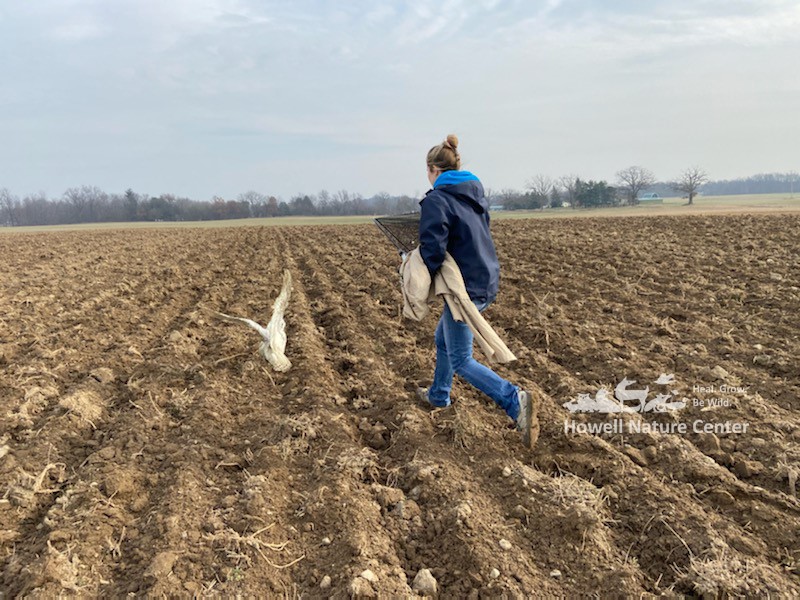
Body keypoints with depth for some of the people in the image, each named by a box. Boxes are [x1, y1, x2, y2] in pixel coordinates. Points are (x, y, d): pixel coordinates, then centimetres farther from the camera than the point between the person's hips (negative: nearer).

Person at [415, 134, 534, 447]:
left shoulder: (436, 200, -16)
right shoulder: (475, 194, 11)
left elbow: (432, 251, -24)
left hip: (465, 288, -9)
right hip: (487, 281, 9)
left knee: (461, 361, 1)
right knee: (443, 337, 27)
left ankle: (514, 400, -14)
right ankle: (439, 394, 43)